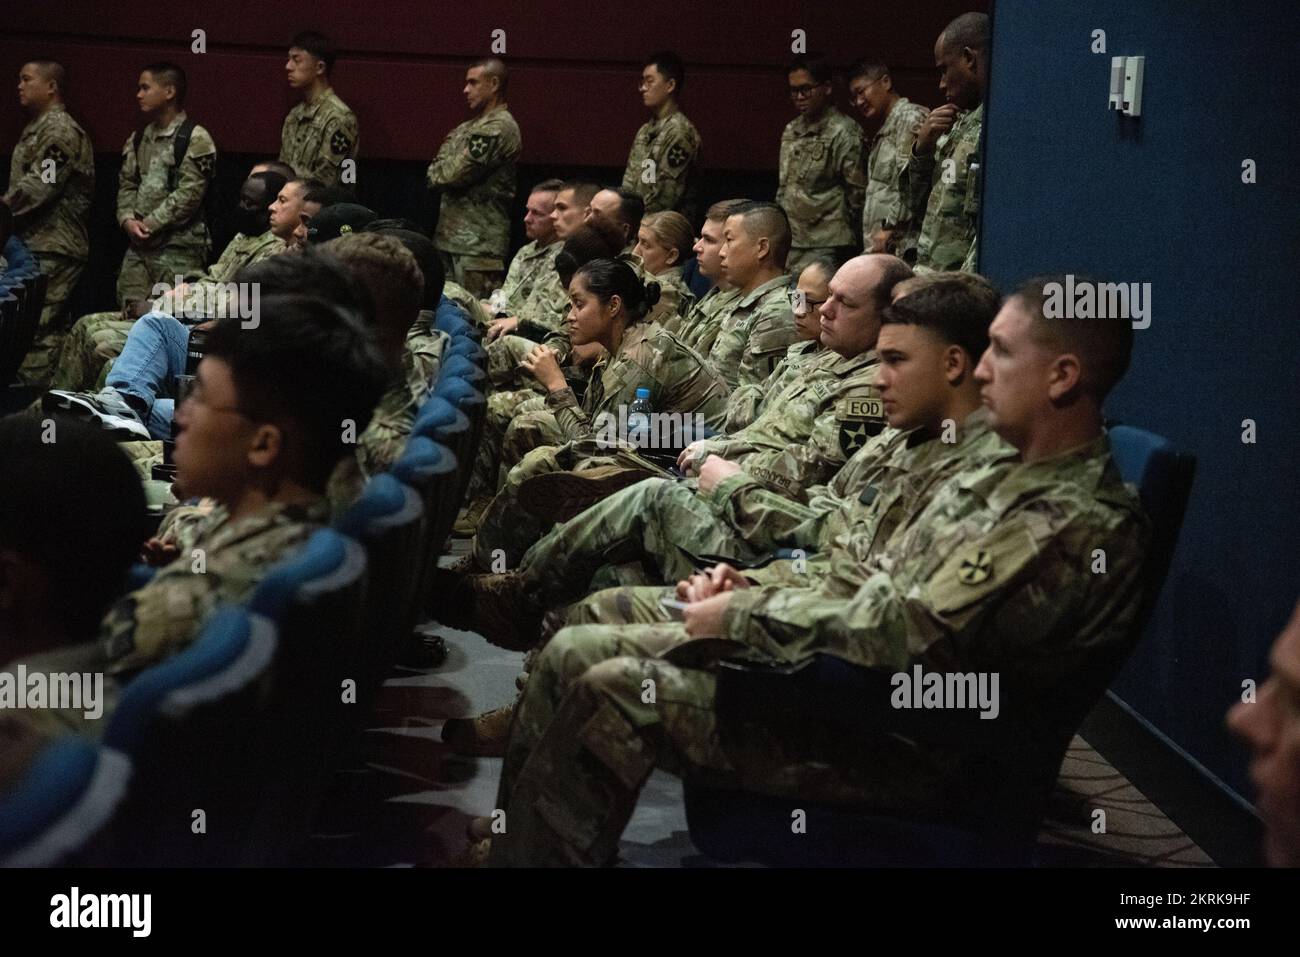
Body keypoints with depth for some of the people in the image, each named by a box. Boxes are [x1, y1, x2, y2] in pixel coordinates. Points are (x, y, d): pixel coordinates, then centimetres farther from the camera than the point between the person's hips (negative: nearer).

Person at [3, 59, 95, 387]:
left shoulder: (60, 131, -11)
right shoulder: (36, 128, 21)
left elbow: (38, 186, -19)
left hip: (50, 249, -10)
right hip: (36, 244, 10)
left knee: (37, 330, -12)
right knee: (47, 331, 12)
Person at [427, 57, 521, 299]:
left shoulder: (498, 128, -11)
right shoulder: (468, 128, 19)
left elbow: (453, 175, -15)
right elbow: (437, 171, 16)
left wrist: (438, 173, 5)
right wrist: (441, 174, -4)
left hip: (478, 243, -9)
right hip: (450, 237, 9)